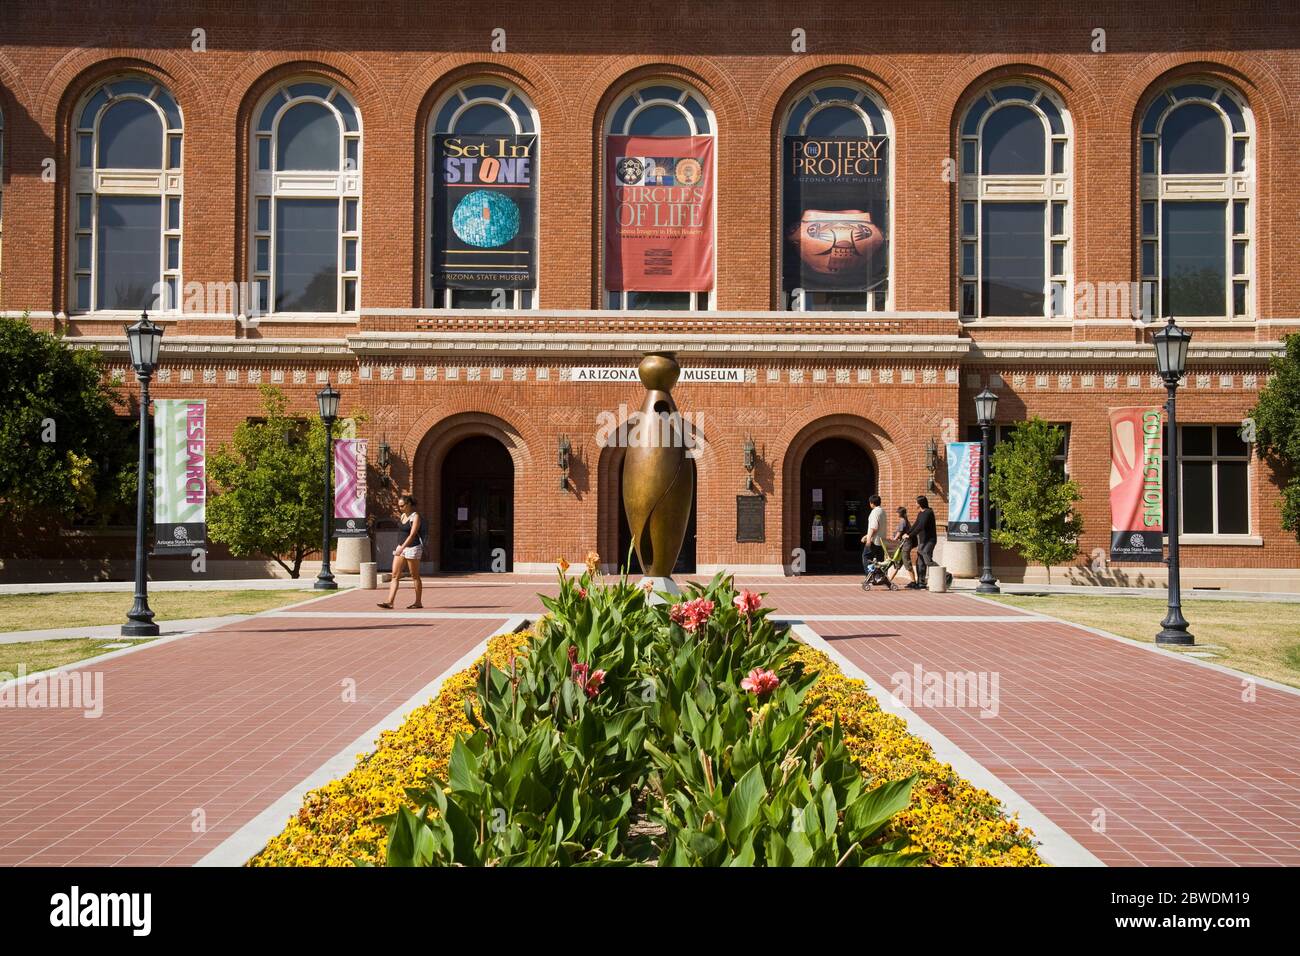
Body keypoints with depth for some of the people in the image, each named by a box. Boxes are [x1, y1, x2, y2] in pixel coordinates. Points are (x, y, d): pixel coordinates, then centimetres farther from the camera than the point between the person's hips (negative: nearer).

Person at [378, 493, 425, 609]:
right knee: (395, 575, -1)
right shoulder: (403, 516, 12)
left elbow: (412, 535, -20)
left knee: (415, 576, 1)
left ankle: (418, 602, 10)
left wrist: (402, 548, -27)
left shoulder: (415, 517, -11)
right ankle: (390, 602, -5)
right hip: (401, 547, 8)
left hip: (413, 548, -8)